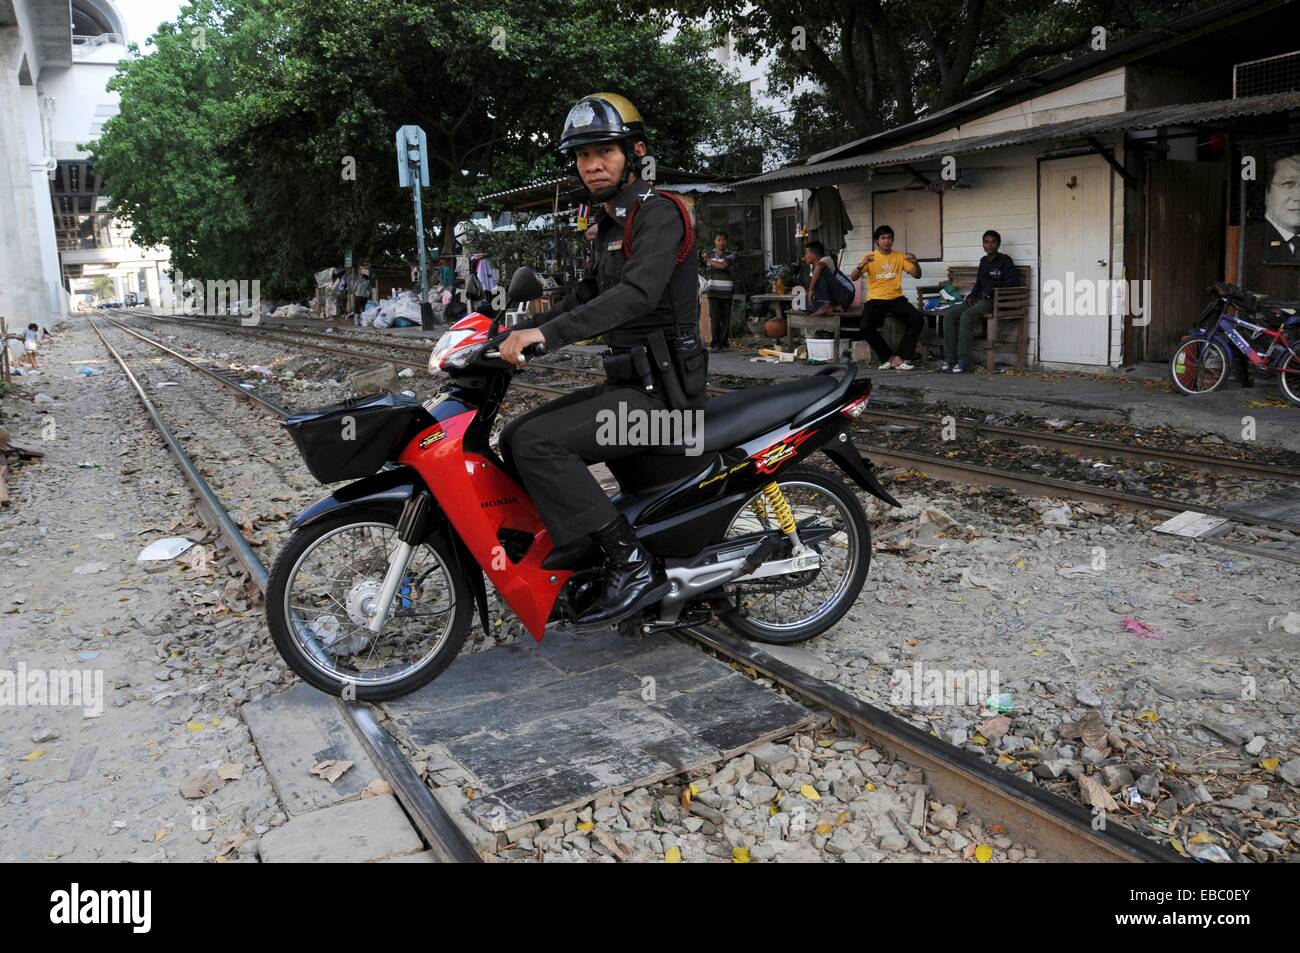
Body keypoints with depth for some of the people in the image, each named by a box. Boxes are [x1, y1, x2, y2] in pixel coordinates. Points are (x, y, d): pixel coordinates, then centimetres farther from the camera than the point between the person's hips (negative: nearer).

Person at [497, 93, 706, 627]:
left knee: (537, 442, -24)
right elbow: (585, 296, 28)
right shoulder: (609, 225, 20)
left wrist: (546, 333, -35)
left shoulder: (659, 212, -11)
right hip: (627, 383, 10)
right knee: (514, 438, 5)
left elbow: (638, 293, -28)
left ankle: (634, 566, -20)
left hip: (660, 389, -10)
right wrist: (518, 332, 15)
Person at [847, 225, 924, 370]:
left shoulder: (900, 256, 9)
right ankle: (890, 357, -11)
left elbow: (917, 275, 4)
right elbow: (853, 278, -7)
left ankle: (899, 357, -17)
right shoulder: (869, 257, 4)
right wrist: (861, 265, -27)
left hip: (896, 298, 2)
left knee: (917, 320, -23)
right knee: (866, 327, -28)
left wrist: (915, 263, -18)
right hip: (875, 300, -2)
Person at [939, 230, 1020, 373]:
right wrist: (972, 295, 8)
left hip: (993, 300, -7)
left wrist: (992, 286, -13)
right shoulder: (983, 261, 21)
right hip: (978, 299, 7)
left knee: (966, 316, -34)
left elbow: (1015, 280, -11)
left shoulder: (1004, 261, -1)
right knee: (949, 315, -16)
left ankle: (963, 361, -34)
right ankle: (949, 358, -20)